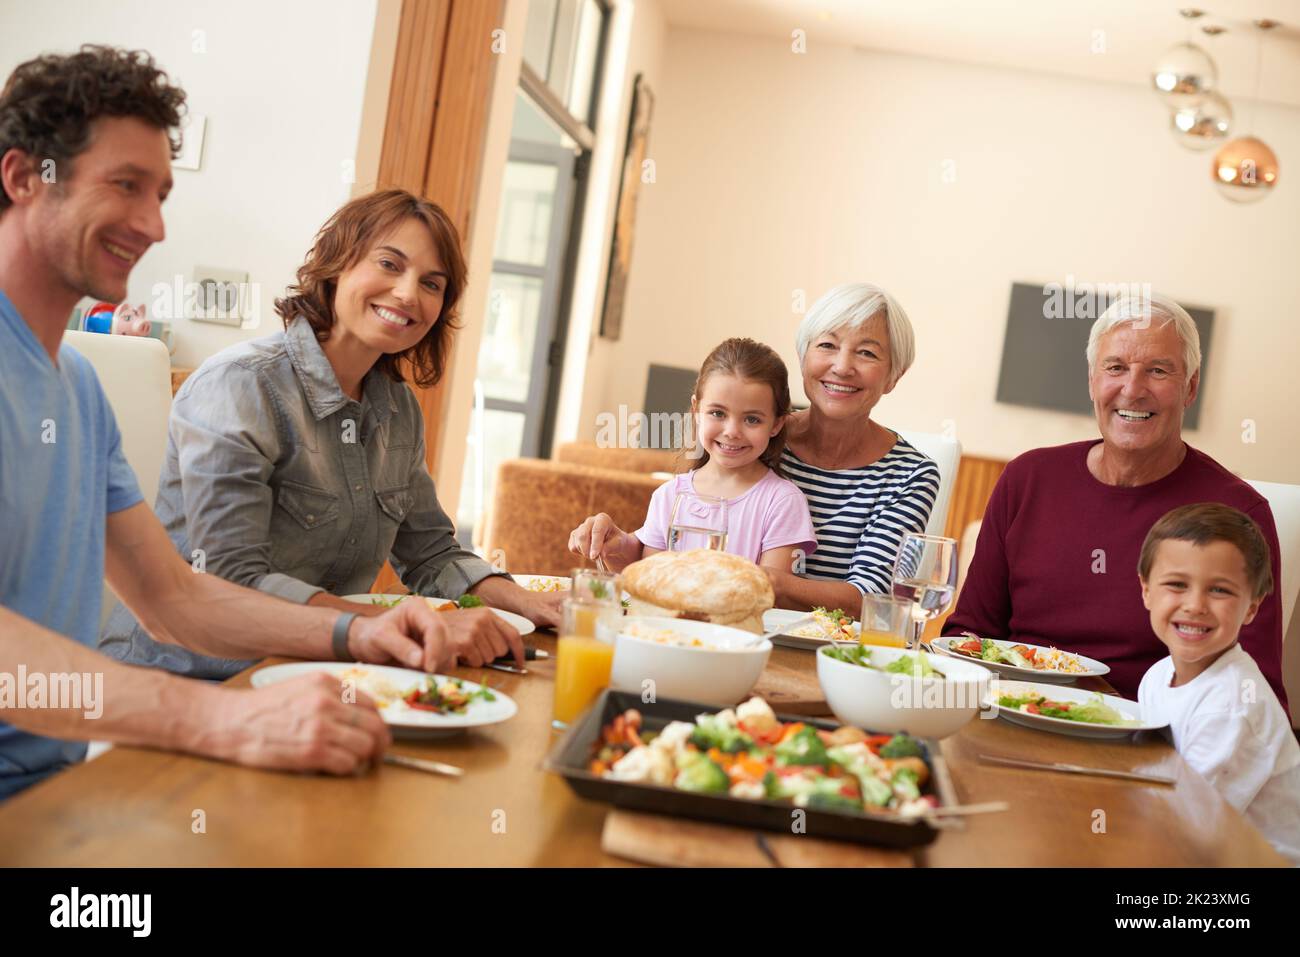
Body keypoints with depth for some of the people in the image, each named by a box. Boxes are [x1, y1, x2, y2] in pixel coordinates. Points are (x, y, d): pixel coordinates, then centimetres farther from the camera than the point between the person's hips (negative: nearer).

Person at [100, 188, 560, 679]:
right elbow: (231, 583, -24)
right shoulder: (239, 385, -16)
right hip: (186, 675, -6)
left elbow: (430, 554, 16)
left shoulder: (400, 407, 7)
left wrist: (528, 603, -4)